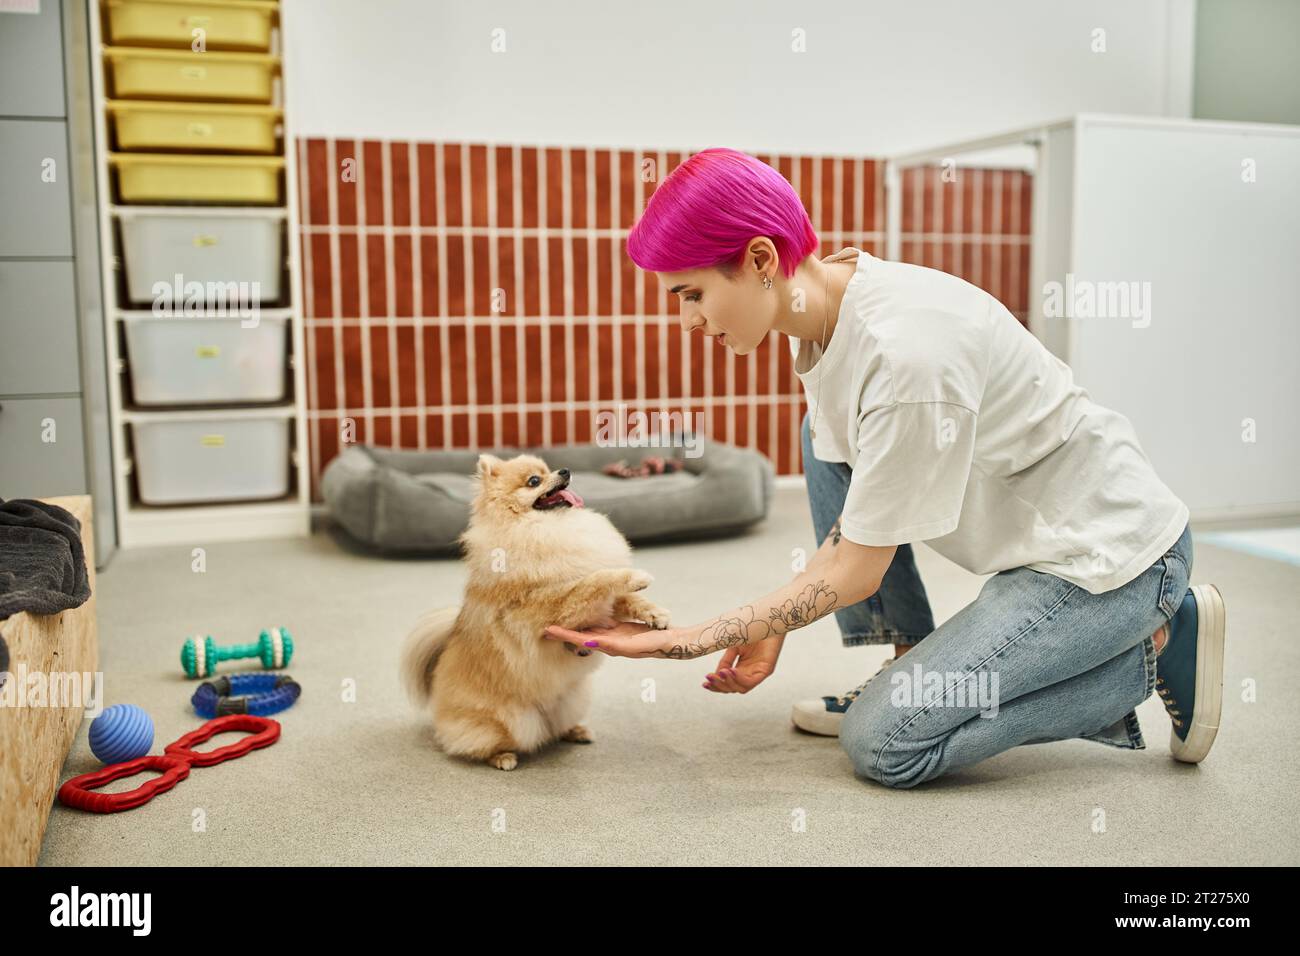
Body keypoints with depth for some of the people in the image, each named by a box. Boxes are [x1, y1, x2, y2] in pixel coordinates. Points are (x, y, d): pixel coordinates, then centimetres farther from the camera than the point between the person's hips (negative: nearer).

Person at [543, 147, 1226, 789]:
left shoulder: (905, 355, -30)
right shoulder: (822, 316, -3)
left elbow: (856, 572, -21)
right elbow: (848, 527, 4)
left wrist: (687, 641, -19)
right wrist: (772, 630, -1)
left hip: (1114, 553, -8)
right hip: (1040, 536, 9)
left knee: (885, 745, -10)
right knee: (827, 436, 3)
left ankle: (1157, 648, 1)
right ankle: (911, 664, 9)